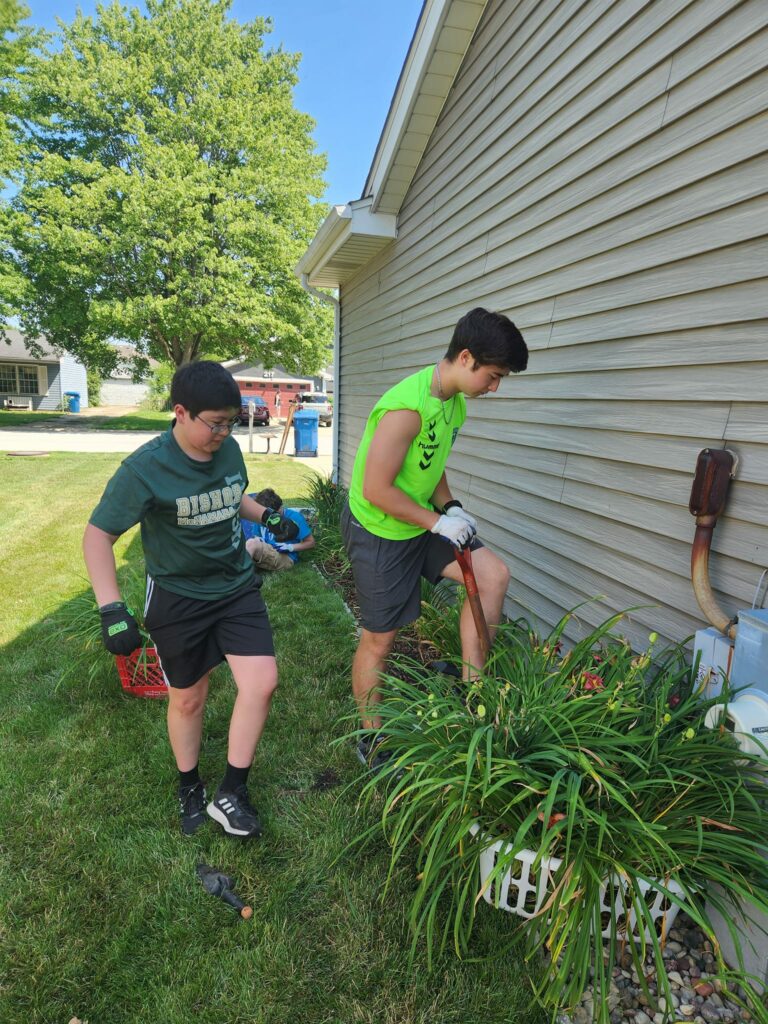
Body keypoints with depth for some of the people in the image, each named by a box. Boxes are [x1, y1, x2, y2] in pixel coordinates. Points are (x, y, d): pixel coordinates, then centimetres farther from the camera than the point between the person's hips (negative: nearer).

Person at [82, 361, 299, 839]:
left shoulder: (230, 449, -6)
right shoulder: (145, 469, -21)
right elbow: (98, 536, -16)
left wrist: (269, 516, -2)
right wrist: (112, 609, -24)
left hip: (237, 587, 4)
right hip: (178, 599, -4)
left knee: (262, 682, -8)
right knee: (188, 698, 13)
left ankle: (232, 793, 13)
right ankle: (190, 788, 42)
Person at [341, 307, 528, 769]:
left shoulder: (454, 401, 2)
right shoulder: (408, 406, -28)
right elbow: (375, 489, -27)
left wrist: (451, 506, -1)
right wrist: (437, 521, -19)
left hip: (421, 522, 9)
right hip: (379, 533, -8)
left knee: (494, 574, 0)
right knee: (380, 640, 4)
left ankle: (471, 685, 13)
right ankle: (371, 742, 27)